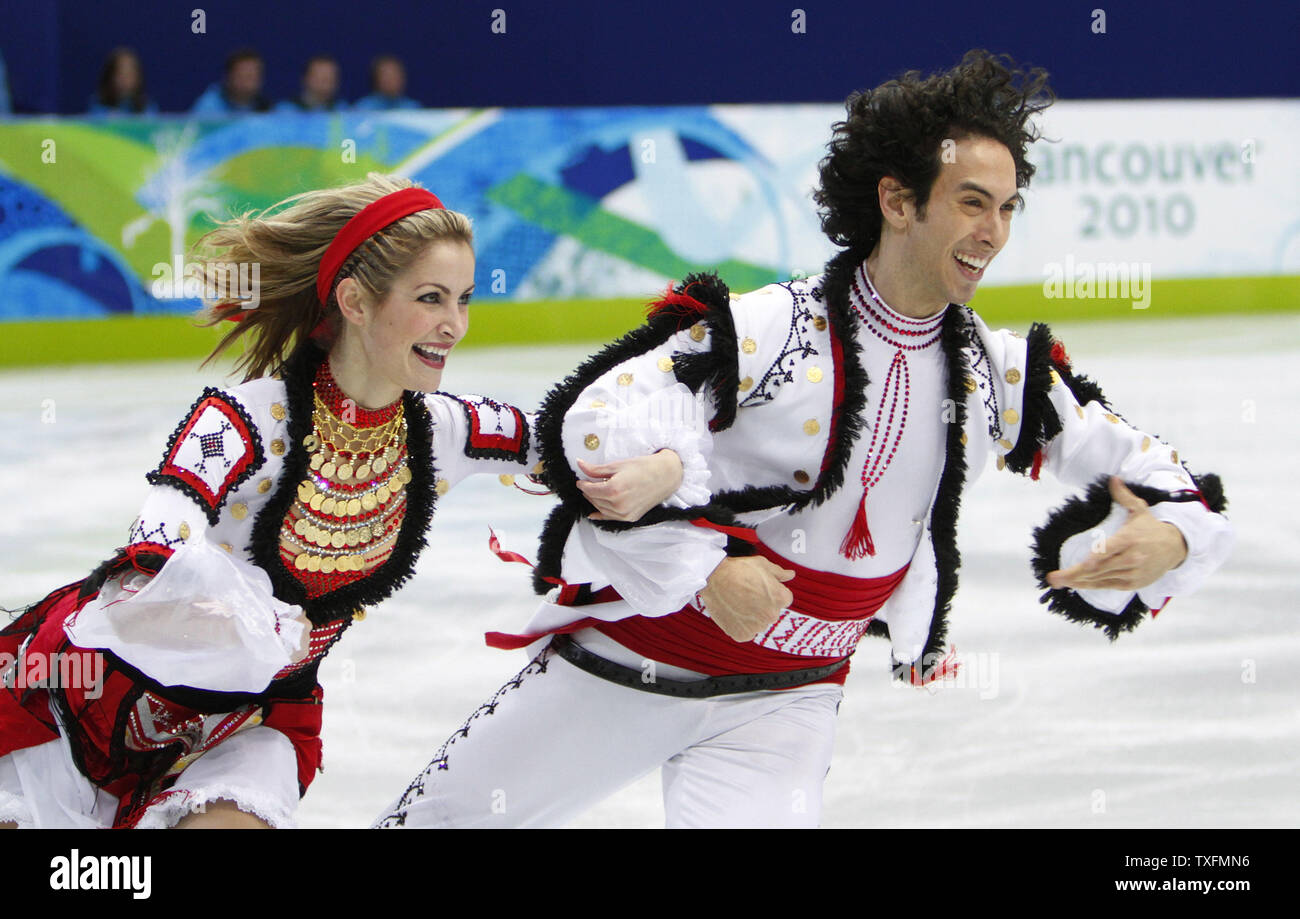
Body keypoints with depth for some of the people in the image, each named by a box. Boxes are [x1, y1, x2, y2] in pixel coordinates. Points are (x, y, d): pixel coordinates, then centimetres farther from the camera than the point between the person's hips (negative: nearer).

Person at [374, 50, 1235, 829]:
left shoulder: (996, 375, -4)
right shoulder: (768, 329, -20)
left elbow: (1128, 458, 0)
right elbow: (600, 425, -27)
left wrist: (1171, 536, -22)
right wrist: (702, 569, -30)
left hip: (783, 701, 3)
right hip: (625, 656, -3)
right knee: (447, 814, 9)